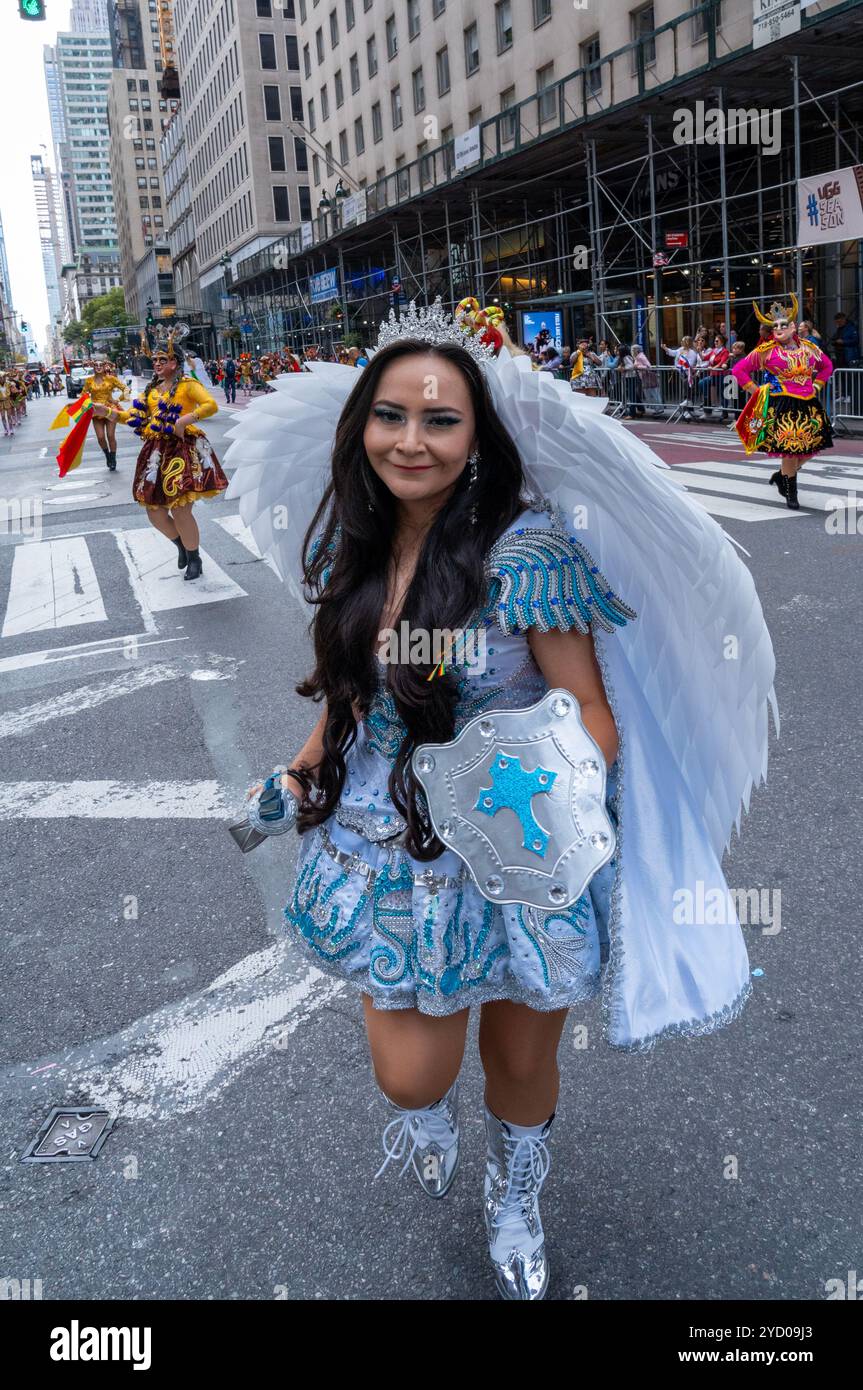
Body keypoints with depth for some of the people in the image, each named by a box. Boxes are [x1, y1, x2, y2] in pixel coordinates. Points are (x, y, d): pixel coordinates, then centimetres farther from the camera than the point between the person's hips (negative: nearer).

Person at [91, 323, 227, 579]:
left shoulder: (187, 384, -4)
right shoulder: (152, 389, 16)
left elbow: (211, 405, -19)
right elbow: (133, 417, 15)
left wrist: (187, 419, -29)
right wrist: (106, 412, 3)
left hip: (183, 452, -7)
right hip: (157, 453, 7)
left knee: (180, 510, -9)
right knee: (155, 512, 7)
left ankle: (194, 558, 12)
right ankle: (181, 544, 34)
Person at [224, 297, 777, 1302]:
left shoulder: (525, 552, -19)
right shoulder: (348, 548, -1)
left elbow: (591, 707, -16)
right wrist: (297, 779, 9)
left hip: (516, 856, -3)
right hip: (390, 850, 3)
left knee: (521, 1061, 17)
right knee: (408, 1076, 3)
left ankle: (512, 1205, 52)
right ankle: (426, 1116, 46)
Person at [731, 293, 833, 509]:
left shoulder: (808, 348, 9)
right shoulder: (766, 351, -4)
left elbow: (827, 365, 25)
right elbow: (739, 369, -1)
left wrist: (816, 386, 13)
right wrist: (756, 390, -2)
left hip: (808, 405, 5)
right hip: (782, 406, -5)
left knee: (810, 447, 8)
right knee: (789, 449, -5)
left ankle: (781, 475, 32)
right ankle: (791, 492, 11)